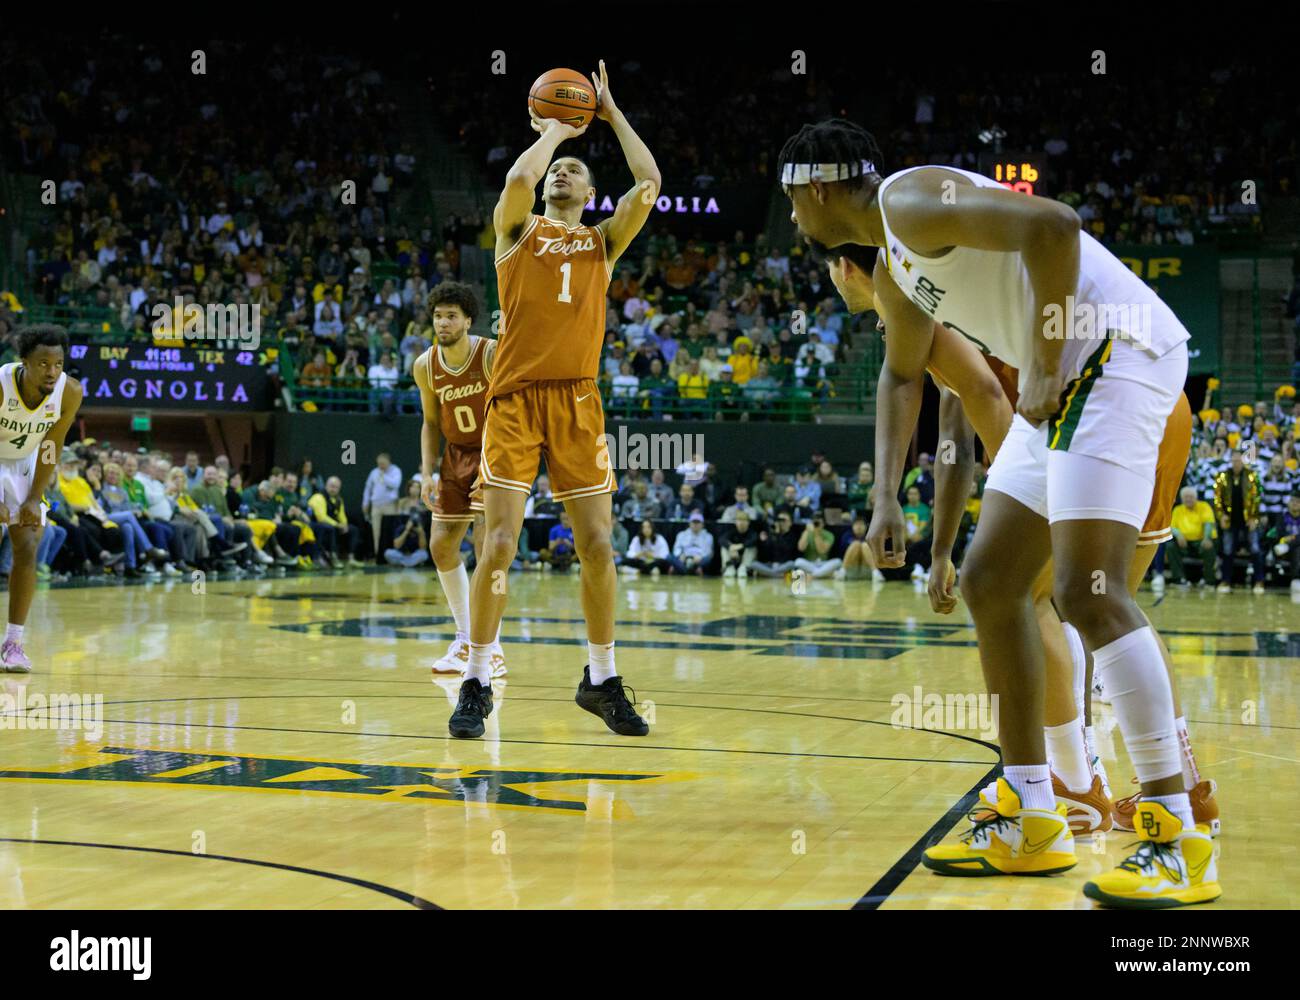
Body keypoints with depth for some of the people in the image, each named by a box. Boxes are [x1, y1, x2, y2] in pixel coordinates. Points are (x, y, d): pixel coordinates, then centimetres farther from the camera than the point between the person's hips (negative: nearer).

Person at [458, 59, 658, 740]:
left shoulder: (604, 242, 17)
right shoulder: (517, 231, 11)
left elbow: (647, 184, 2)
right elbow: (518, 180, -12)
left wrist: (610, 113, 10)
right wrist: (554, 129, 5)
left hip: (578, 401, 3)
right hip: (516, 398, -3)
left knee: (597, 544, 2)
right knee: (499, 543, -8)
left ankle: (601, 680, 16)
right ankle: (477, 683, 2)